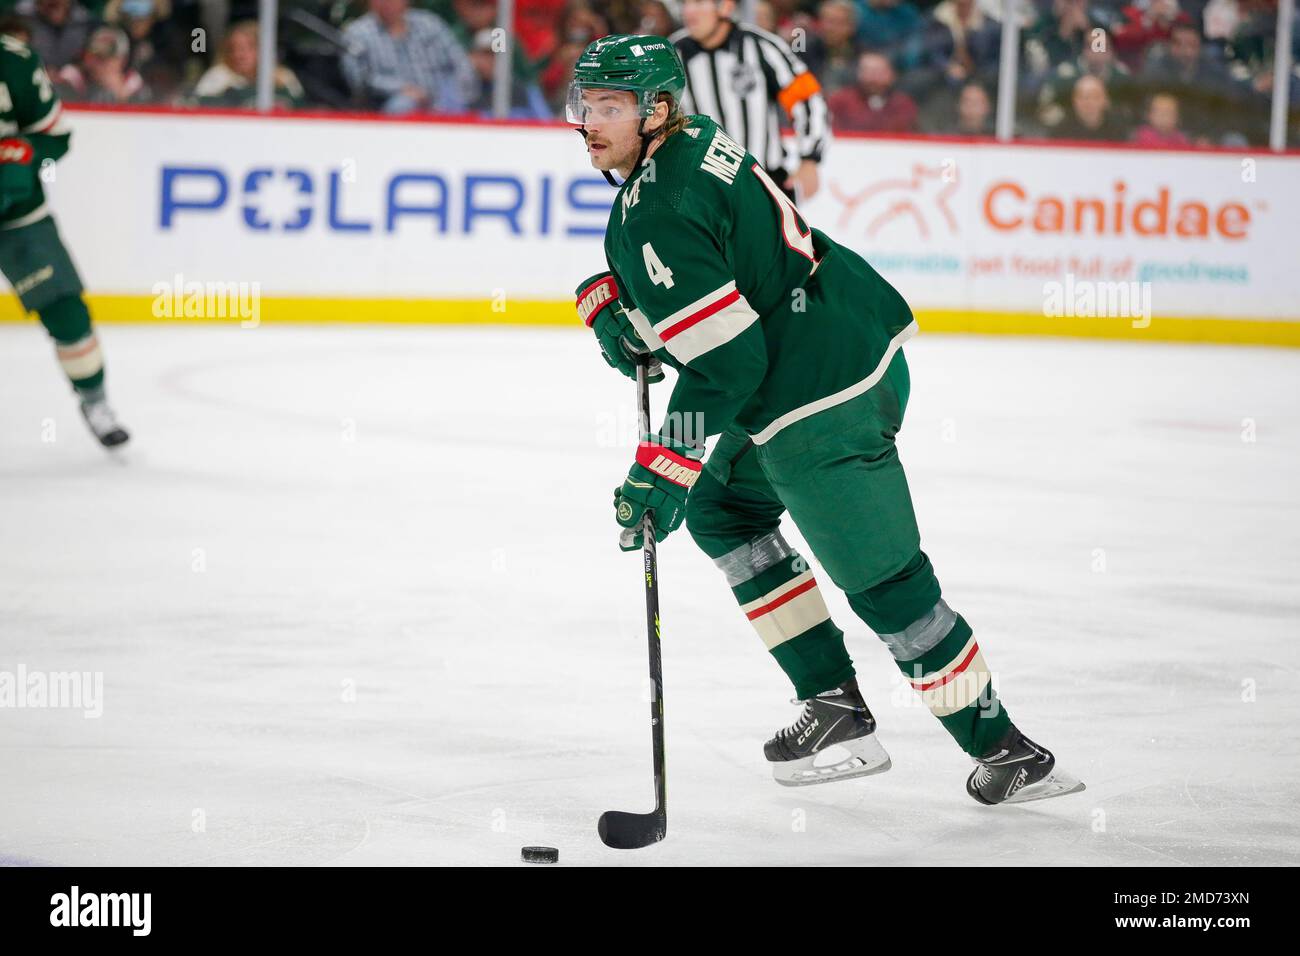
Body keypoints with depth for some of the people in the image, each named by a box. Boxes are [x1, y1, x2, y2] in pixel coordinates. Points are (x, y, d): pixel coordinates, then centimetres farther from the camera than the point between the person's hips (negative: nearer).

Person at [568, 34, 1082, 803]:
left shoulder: (656, 214, -21)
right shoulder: (694, 142, 8)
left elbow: (727, 362, -23)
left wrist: (663, 472, -19)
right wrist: (619, 302, 11)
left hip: (821, 405, -11)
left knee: (885, 581, -4)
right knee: (723, 510, 22)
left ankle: (1006, 752, 5)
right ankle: (834, 703, 22)